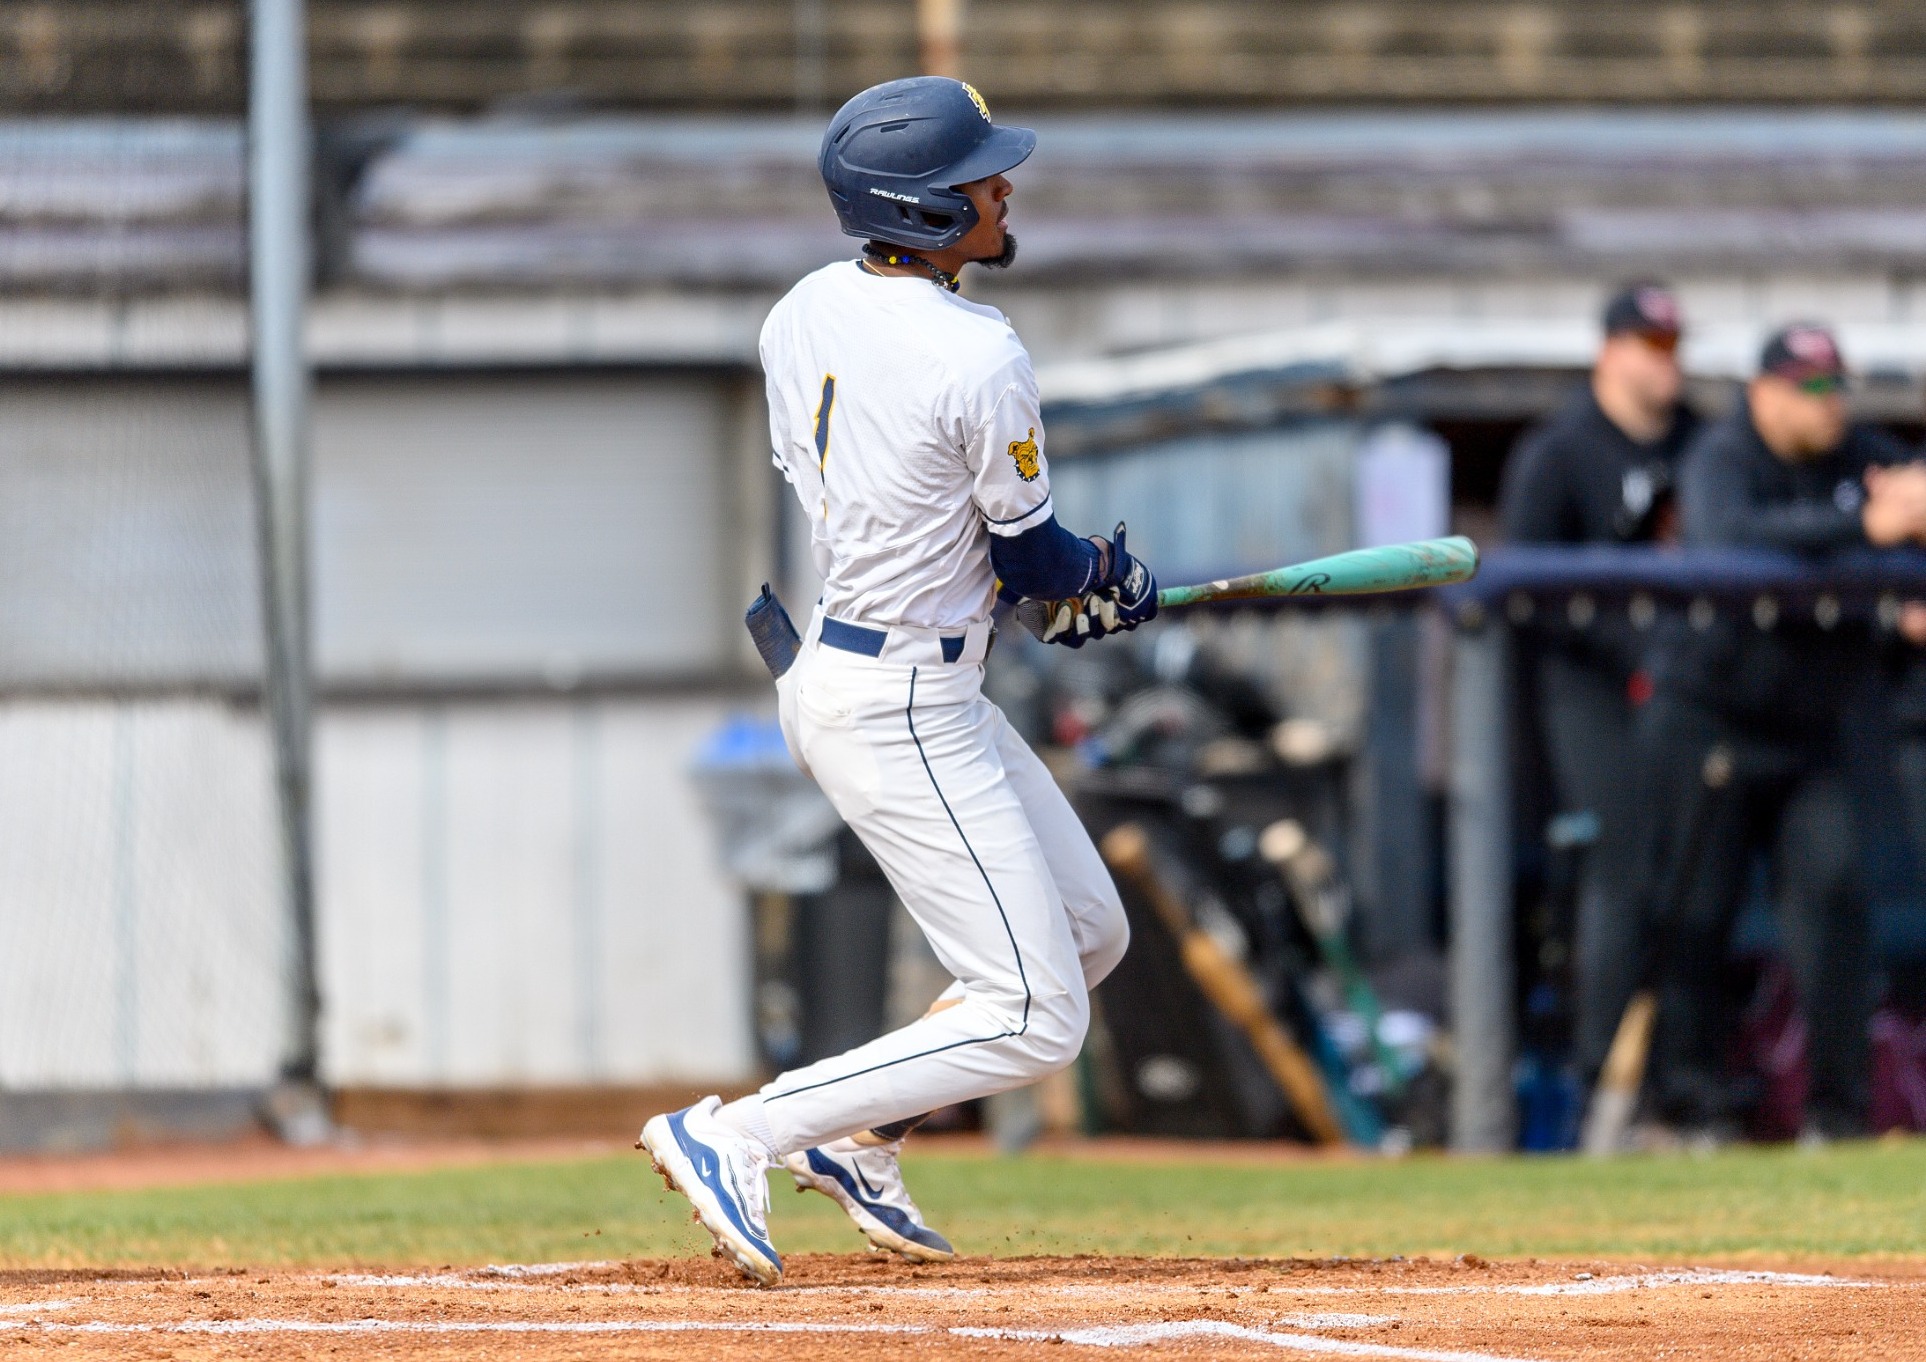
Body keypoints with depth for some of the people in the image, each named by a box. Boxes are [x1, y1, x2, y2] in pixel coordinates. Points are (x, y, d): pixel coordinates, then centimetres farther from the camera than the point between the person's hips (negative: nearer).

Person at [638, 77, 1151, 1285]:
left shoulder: (808, 312, 3)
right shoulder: (981, 362, -22)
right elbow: (1030, 556, -11)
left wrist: (1058, 587, 15)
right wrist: (1109, 585, 13)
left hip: (832, 663, 10)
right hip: (902, 715, -10)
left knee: (1091, 934, 21)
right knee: (1036, 1024, -6)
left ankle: (859, 1141, 22)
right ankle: (735, 1138, -9)